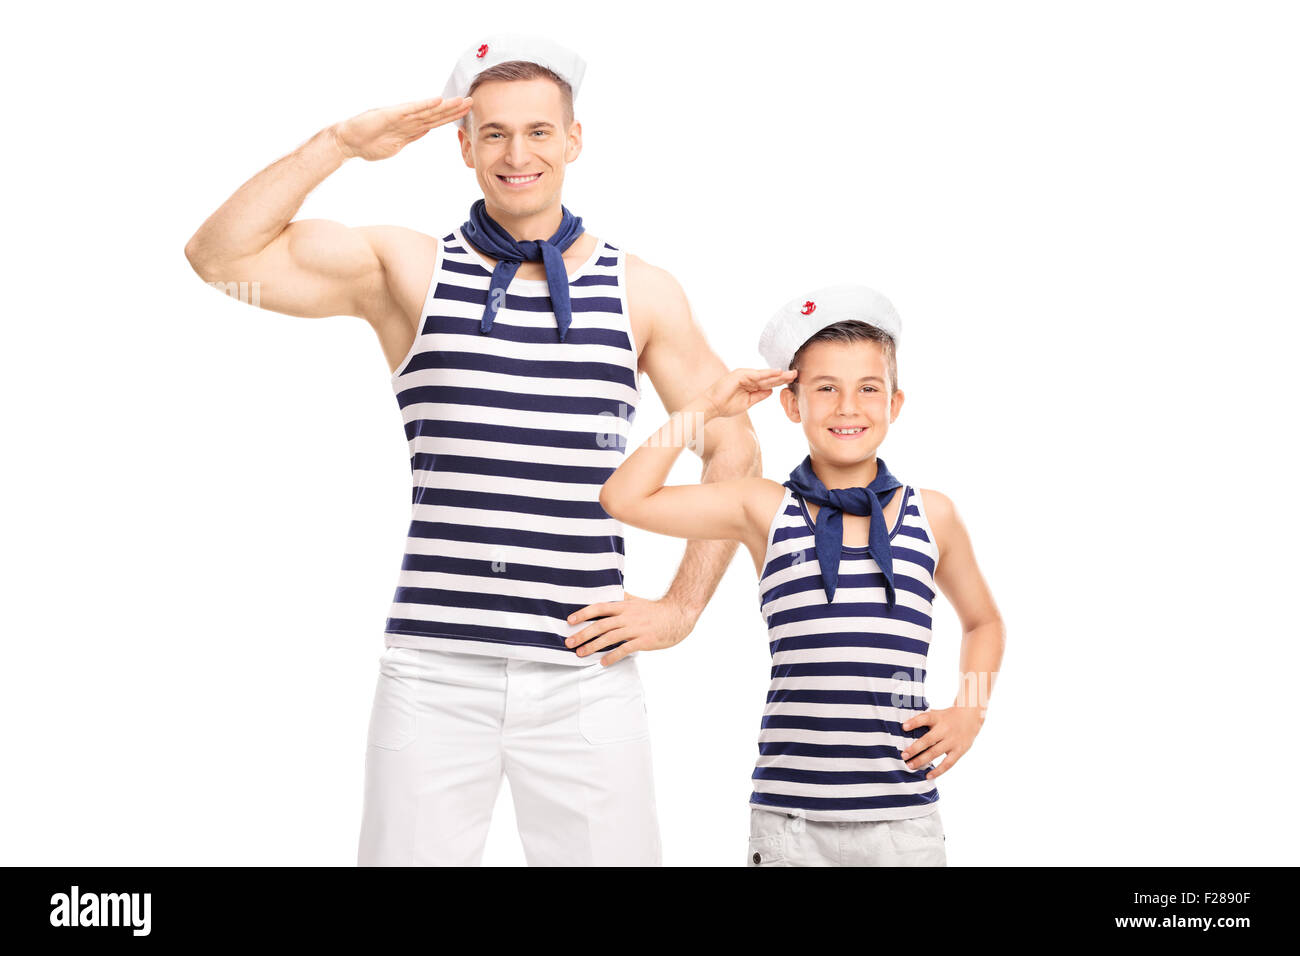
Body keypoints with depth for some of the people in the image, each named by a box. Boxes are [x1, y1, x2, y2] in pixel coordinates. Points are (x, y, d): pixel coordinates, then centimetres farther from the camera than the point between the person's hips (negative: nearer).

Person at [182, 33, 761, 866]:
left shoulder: (641, 292, 7)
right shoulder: (406, 270, 5)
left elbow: (734, 454, 13)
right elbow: (219, 257, -5)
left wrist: (682, 608, 6)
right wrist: (342, 142, -11)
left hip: (583, 676, 1)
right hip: (434, 673, 0)